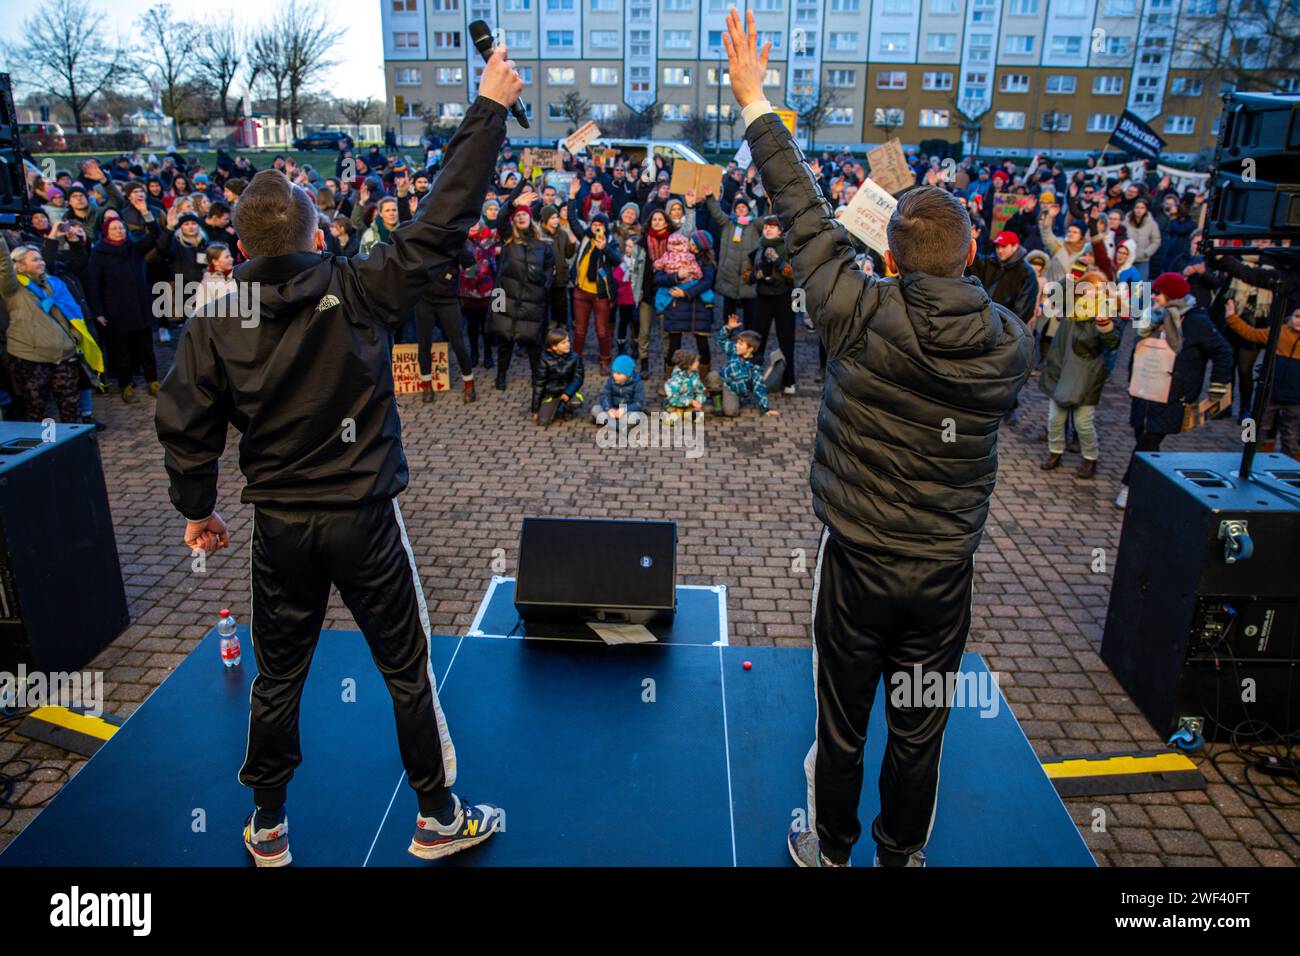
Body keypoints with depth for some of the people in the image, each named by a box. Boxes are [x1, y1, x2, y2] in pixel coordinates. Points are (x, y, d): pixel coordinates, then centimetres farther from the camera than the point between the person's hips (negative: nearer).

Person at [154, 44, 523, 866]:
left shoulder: (215, 322, -6)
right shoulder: (358, 292, -13)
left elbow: (186, 426, -2)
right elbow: (443, 221, -11)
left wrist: (197, 508, 15)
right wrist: (489, 110, -5)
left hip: (279, 526, 3)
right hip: (364, 518, -2)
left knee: (278, 677, 18)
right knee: (407, 669, 11)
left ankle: (269, 827, 36)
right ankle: (439, 819, 26)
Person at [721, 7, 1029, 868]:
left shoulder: (862, 319, -19)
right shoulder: (1013, 346, -10)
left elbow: (806, 218, -11)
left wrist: (755, 102, -1)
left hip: (858, 565, -2)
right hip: (946, 573, 3)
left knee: (841, 723, 17)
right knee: (920, 731, 20)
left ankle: (830, 852, 39)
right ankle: (903, 854, 42)